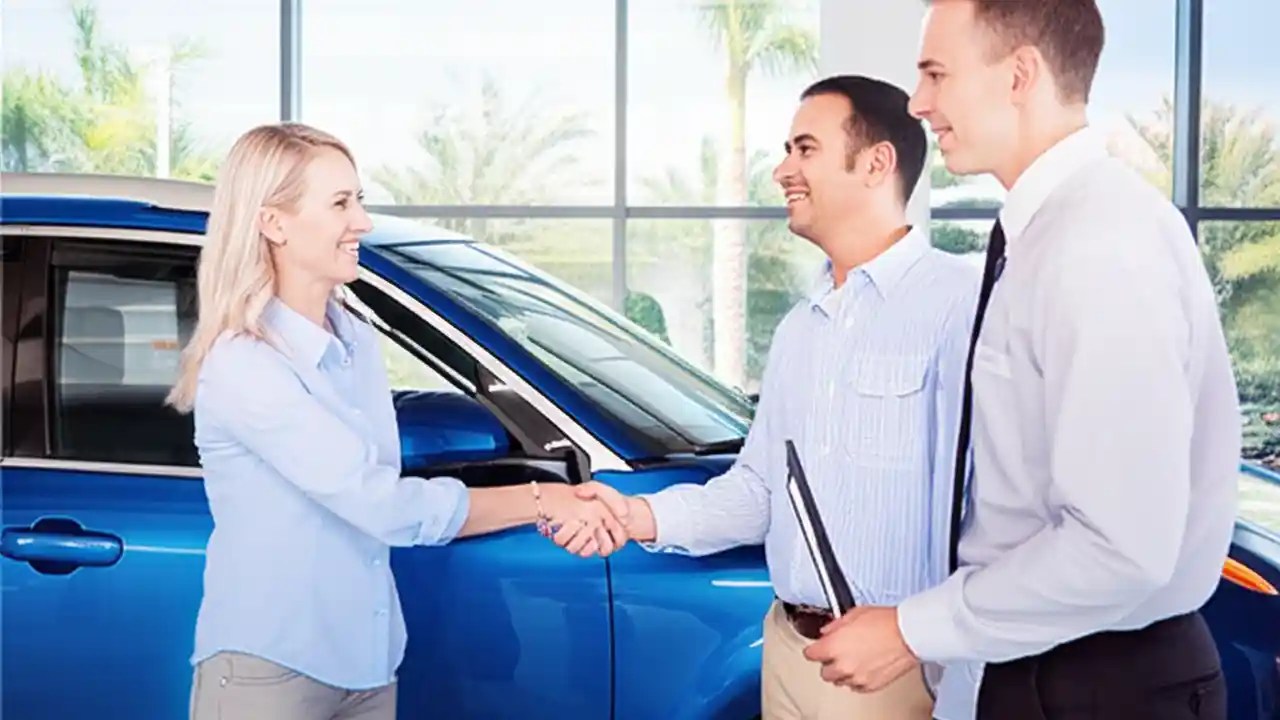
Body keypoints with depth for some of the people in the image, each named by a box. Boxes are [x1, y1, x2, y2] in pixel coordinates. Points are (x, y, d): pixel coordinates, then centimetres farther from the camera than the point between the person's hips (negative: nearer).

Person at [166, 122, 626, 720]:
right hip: (268, 669, -7)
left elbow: (383, 498, 0)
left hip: (368, 663, 7)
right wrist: (540, 500, -16)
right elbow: (383, 504, -22)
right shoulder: (241, 366, -18)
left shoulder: (359, 343, 7)